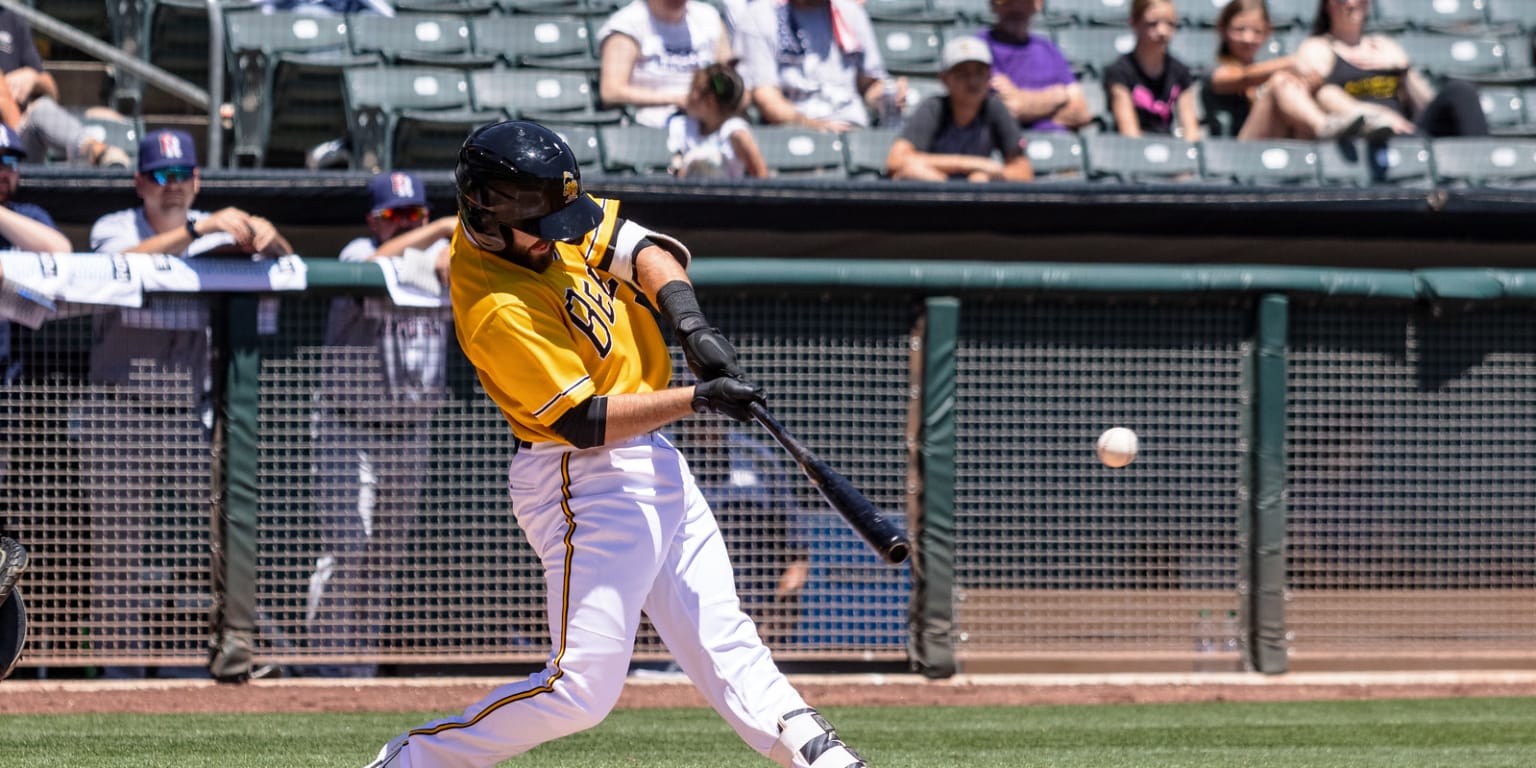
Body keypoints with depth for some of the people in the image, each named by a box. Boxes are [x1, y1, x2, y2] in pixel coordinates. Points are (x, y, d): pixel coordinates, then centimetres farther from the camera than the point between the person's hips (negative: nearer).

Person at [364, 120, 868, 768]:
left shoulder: (538, 218, -3)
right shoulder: (496, 311, -27)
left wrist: (688, 321, -17)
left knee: (722, 641, 11)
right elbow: (587, 421, -26)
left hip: (650, 463, 9)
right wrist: (698, 398, -31)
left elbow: (634, 246, 1)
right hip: (588, 483, -9)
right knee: (581, 688, -10)